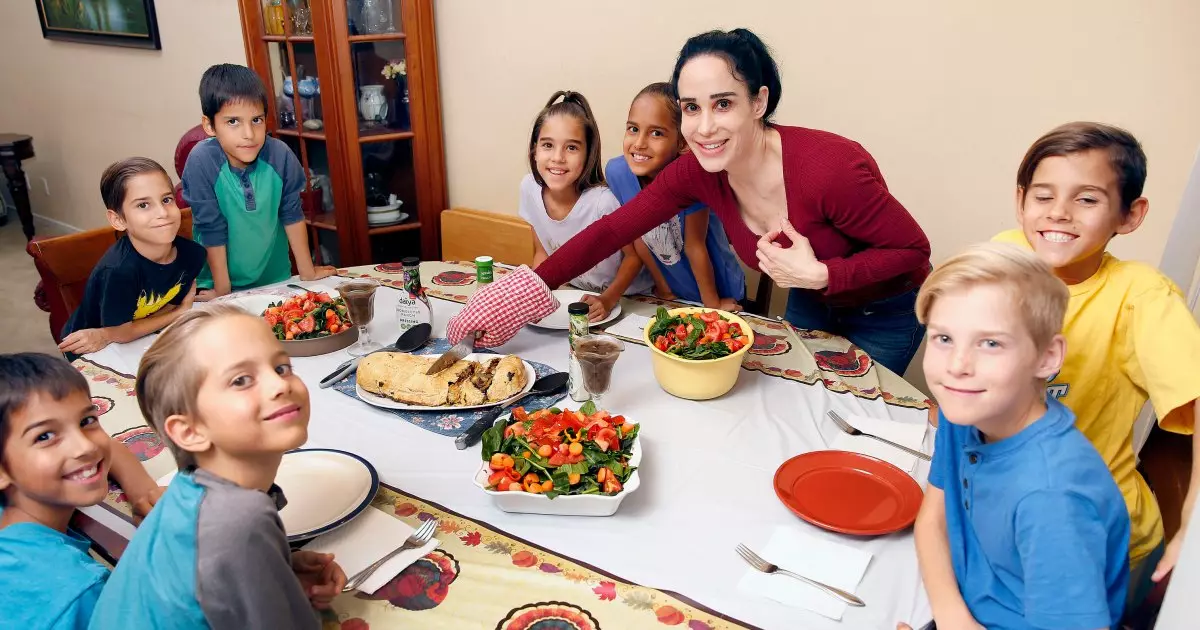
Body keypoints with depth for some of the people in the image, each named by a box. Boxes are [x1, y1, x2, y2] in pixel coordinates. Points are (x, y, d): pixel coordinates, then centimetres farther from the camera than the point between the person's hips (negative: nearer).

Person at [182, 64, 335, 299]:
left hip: (276, 276, 2)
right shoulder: (202, 162, -23)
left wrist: (307, 271, -2)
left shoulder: (280, 155, -19)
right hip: (223, 280, -2)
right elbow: (212, 229, -18)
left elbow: (292, 214, -8)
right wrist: (222, 290, -11)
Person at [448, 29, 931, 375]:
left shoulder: (829, 168, -37)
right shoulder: (697, 171, -21)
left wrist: (821, 274, -37)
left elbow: (913, 249, -24)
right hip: (809, 303, 5)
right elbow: (611, 231, -20)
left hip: (884, 310, -4)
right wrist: (528, 287, -27)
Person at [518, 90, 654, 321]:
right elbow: (541, 251, 0)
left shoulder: (604, 201, -29)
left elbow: (634, 255, -12)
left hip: (625, 296, -6)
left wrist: (608, 300, -23)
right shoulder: (530, 188, -15)